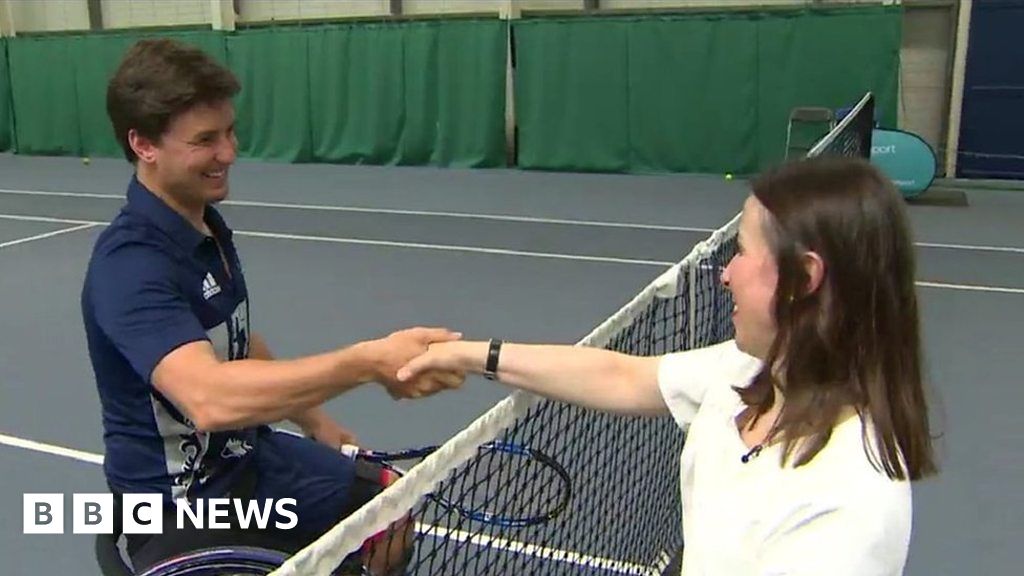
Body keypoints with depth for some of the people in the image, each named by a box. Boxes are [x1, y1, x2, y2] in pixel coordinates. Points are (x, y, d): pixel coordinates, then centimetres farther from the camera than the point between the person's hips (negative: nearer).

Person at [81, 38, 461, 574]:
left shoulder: (205, 222, 1)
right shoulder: (130, 264, -29)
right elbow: (209, 398, -46)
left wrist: (311, 417, 13)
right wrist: (367, 361, -50)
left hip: (248, 458, 9)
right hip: (176, 505, -8)